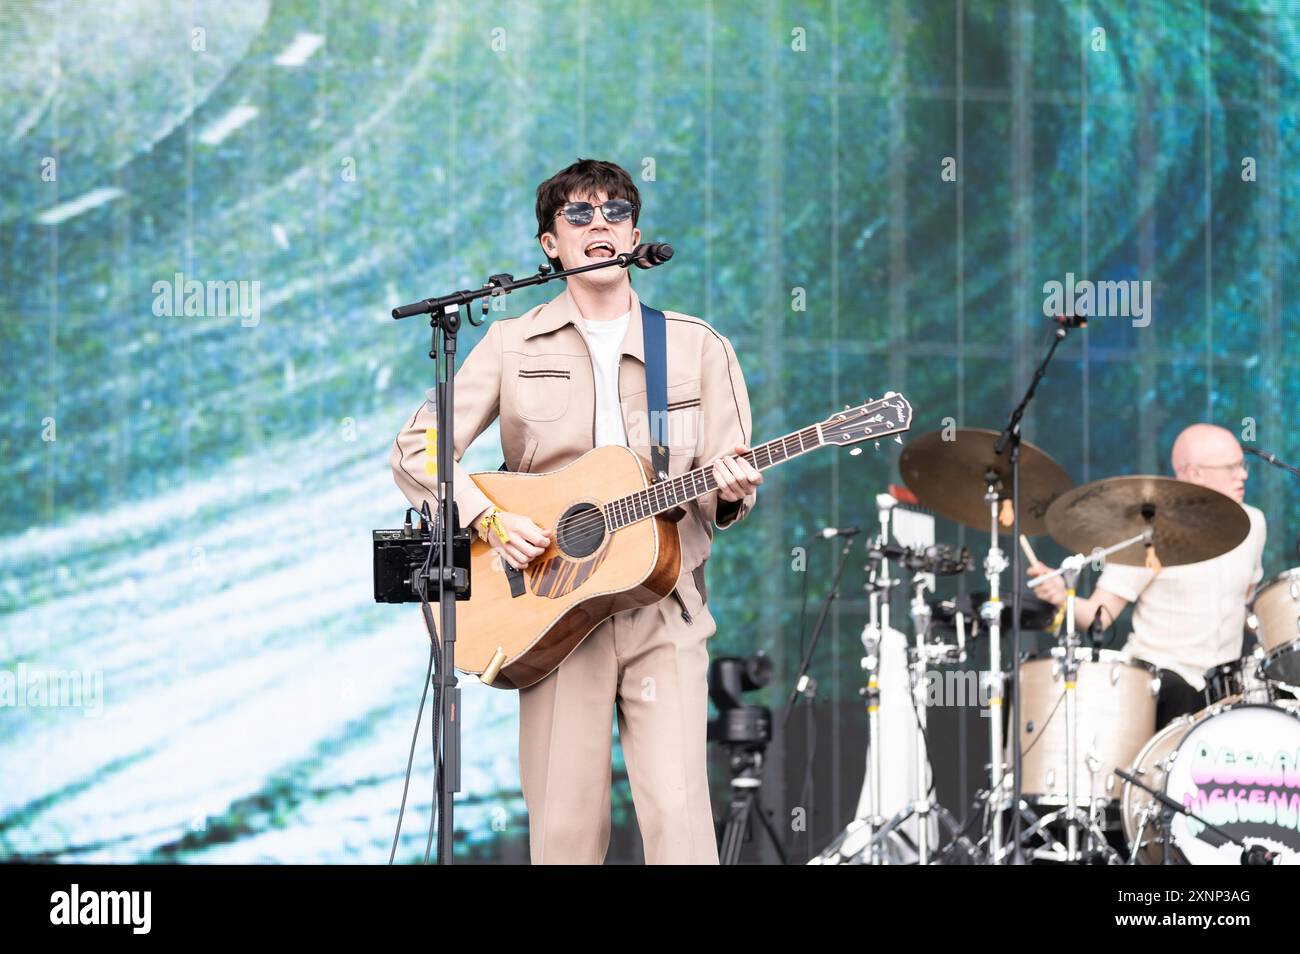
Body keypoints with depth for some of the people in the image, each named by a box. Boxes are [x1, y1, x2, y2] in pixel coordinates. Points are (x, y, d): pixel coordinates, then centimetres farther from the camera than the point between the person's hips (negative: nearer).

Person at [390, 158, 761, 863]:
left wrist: (730, 492, -15)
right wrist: (488, 520, -9)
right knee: (566, 829, -2)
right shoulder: (513, 344, 8)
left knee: (678, 817, -13)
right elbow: (416, 448, 6)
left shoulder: (697, 348, 10)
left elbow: (728, 488, 8)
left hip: (663, 612, 0)